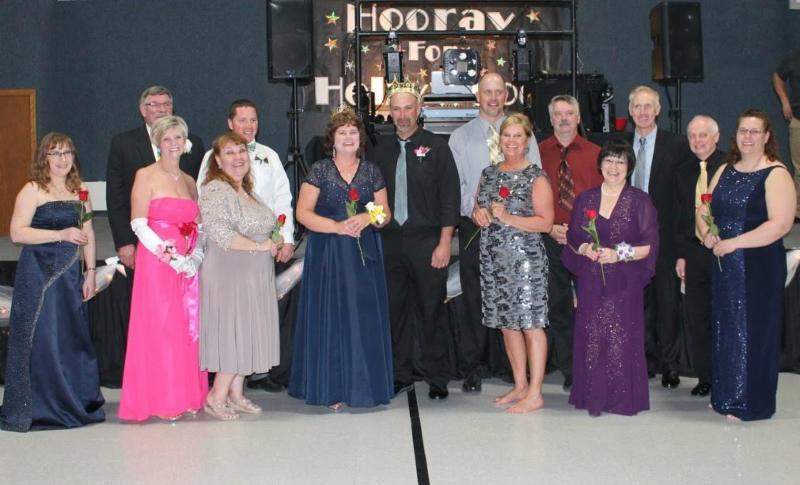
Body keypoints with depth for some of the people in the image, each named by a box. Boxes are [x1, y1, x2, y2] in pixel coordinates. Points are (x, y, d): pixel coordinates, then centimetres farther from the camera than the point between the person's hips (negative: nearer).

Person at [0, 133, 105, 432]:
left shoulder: (79, 192, 12)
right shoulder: (32, 190, -4)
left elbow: (88, 236, 14)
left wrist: (90, 272, 7)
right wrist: (60, 234, -18)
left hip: (70, 273, 5)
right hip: (38, 274, -5)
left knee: (73, 337, 6)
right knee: (40, 339, -2)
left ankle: (74, 403, 18)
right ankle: (36, 408, 9)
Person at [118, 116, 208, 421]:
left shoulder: (190, 181, 15)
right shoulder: (146, 176, -2)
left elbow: (197, 228, 13)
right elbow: (139, 224, -10)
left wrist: (196, 257, -5)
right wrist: (171, 257, -17)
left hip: (189, 266, 5)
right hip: (156, 263, -5)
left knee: (188, 329, 7)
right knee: (159, 329, -3)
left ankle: (187, 396, 16)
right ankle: (161, 400, 6)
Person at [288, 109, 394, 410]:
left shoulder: (371, 172, 10)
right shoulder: (319, 171, 2)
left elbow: (385, 213, 10)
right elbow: (303, 212, -4)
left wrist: (368, 219, -12)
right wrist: (337, 226, -16)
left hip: (364, 254, 2)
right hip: (328, 254, -2)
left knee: (364, 317, 0)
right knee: (331, 317, -1)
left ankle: (363, 385, 10)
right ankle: (332, 388, 6)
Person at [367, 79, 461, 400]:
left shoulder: (436, 147, 1)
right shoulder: (379, 150, 11)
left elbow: (449, 196, -2)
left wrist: (444, 242, -8)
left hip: (427, 240, -3)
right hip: (389, 240, 3)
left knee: (432, 311, 1)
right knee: (394, 310, 7)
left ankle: (438, 379, 12)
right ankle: (401, 374, 19)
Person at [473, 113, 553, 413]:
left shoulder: (536, 177, -4)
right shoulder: (489, 173, 13)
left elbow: (546, 222, -10)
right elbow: (478, 209, 21)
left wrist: (508, 218, -18)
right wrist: (479, 215, -2)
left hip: (525, 257, -6)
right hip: (493, 258, 6)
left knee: (531, 324, -5)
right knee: (507, 323, 12)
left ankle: (535, 394, 1)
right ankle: (520, 385, 23)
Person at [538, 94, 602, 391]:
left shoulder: (594, 153, 5)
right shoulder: (539, 152, 5)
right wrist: (550, 228, -7)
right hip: (550, 240, 1)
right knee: (557, 309, 7)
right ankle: (569, 372, 19)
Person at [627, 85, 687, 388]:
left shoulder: (676, 145, -3)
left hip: (664, 235, -3)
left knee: (667, 299, 2)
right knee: (639, 298, 10)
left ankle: (669, 363, 13)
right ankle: (646, 360, 22)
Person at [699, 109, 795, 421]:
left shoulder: (776, 175, -9)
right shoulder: (725, 171, 11)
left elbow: (780, 225, -19)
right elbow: (703, 211, 15)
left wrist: (733, 243, -19)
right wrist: (707, 235, -7)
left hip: (760, 268, -6)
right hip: (724, 266, 6)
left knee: (752, 331, 2)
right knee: (725, 329, 12)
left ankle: (751, 404, 15)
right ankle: (725, 396, 25)